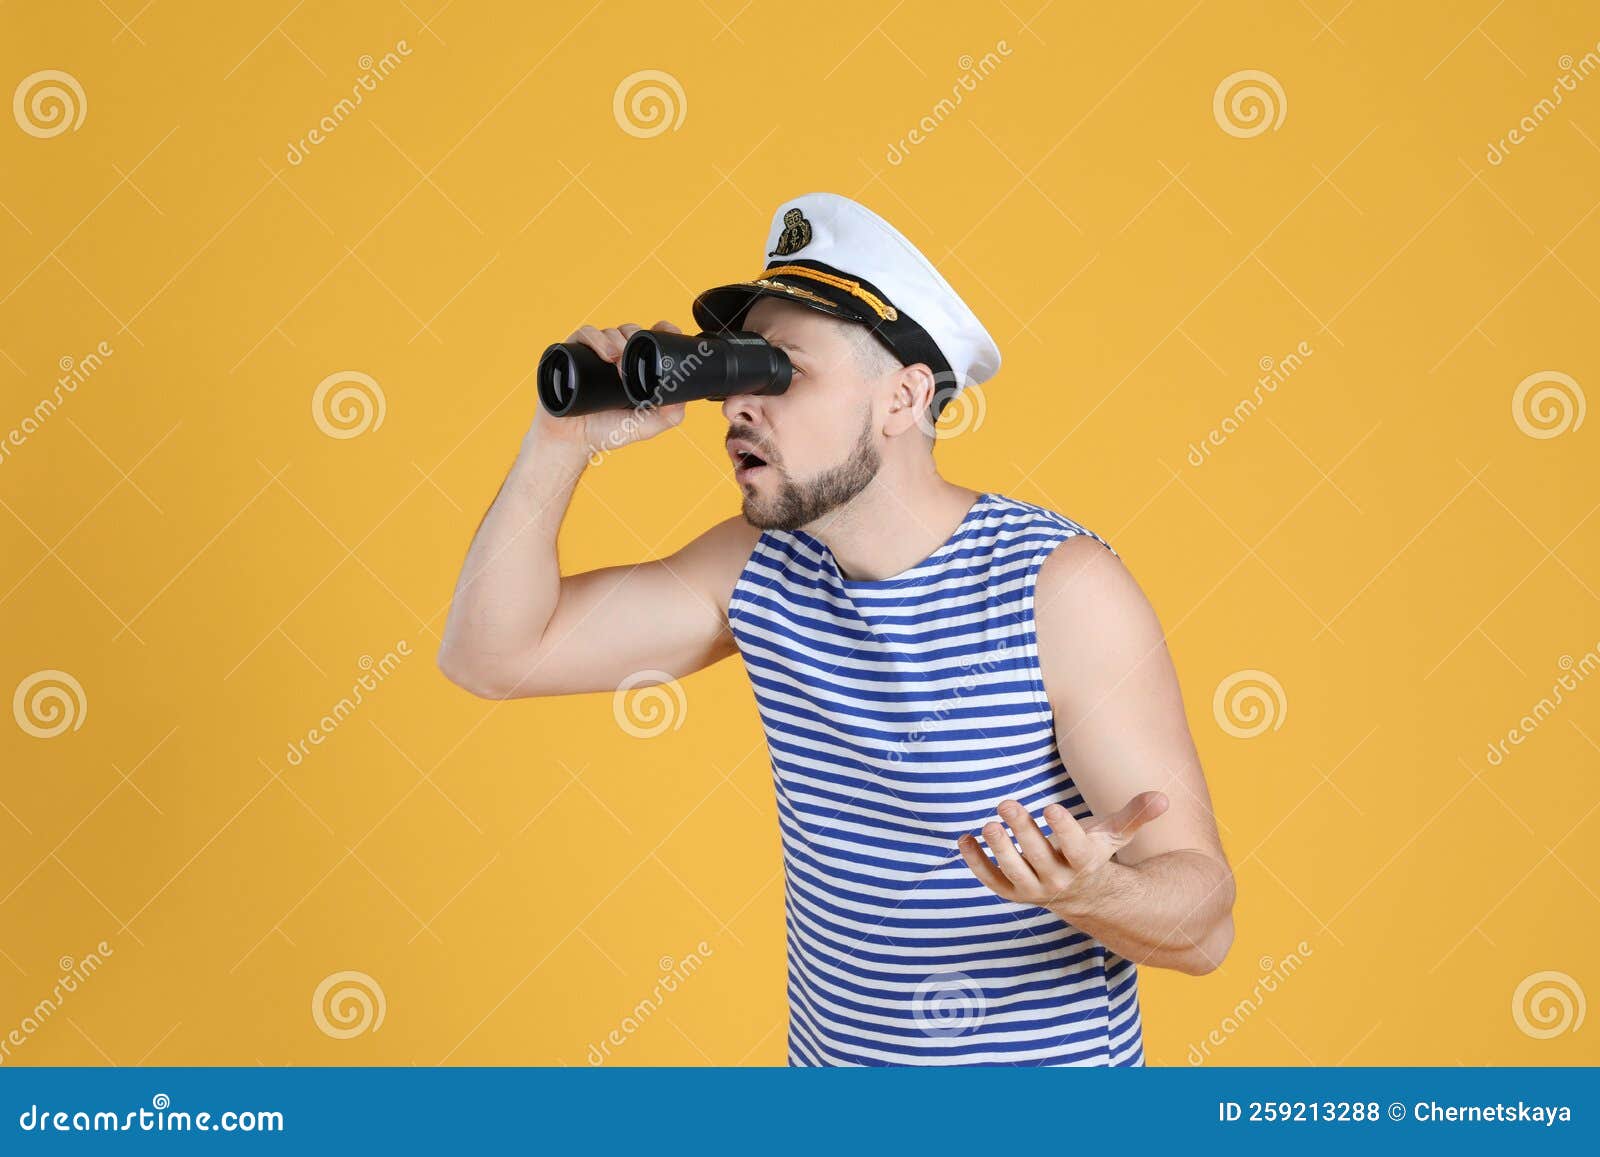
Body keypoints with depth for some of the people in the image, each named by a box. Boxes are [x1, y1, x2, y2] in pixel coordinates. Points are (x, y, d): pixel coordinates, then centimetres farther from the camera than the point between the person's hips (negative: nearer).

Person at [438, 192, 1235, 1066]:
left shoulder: (1062, 589, -22)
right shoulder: (761, 567, -7)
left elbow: (1203, 920, -21)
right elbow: (491, 655, -5)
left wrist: (1091, 890, -43)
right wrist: (564, 438, -17)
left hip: (1045, 1056, -5)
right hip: (828, 1050, 5)